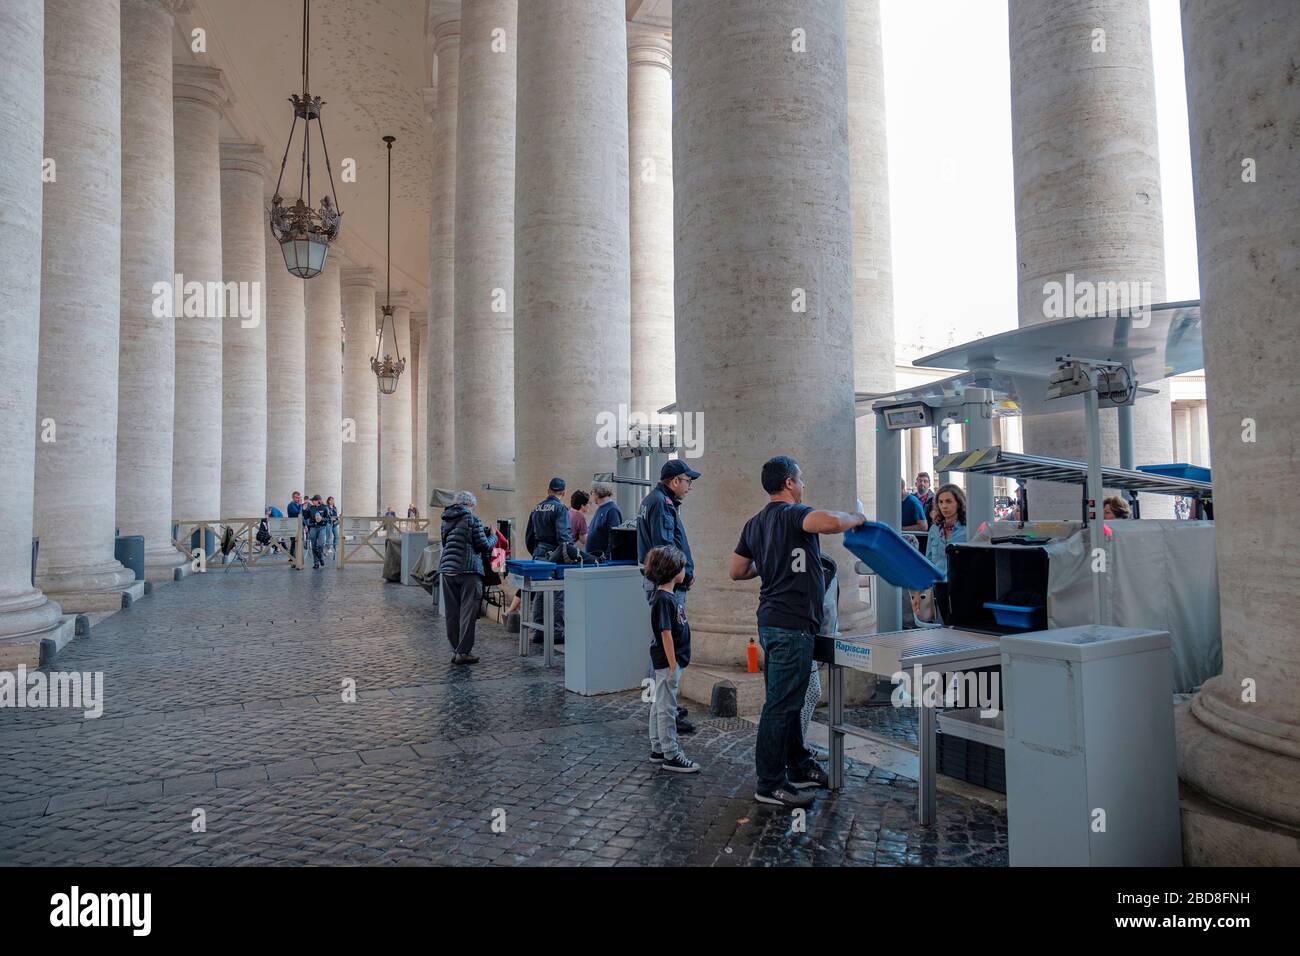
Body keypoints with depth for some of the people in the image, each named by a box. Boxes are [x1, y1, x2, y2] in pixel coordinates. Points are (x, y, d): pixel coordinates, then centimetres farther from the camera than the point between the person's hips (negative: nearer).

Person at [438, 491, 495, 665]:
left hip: (447, 570, 6)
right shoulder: (472, 519, -4)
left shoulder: (446, 519, 14)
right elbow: (485, 546, -4)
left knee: (452, 613, 10)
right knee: (468, 613, 0)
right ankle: (463, 652, 0)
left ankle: (455, 650, 16)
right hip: (468, 570, -6)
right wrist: (493, 536, 17)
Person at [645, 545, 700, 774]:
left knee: (659, 705, 16)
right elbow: (666, 634, -22)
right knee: (666, 708, 0)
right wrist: (673, 667, -20)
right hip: (667, 663, -10)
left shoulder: (666, 596, 9)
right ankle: (671, 755, 8)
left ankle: (658, 750, 27)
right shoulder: (664, 599, -20)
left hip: (668, 662, 10)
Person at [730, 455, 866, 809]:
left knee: (787, 699, 19)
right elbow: (829, 522, -34)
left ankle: (799, 767, 32)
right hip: (792, 624, -10)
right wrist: (856, 518, -13)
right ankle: (770, 785, 5)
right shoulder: (793, 513, -14)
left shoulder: (754, 523, 13)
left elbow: (737, 571, 18)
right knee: (781, 704, -3)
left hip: (771, 621, 10)